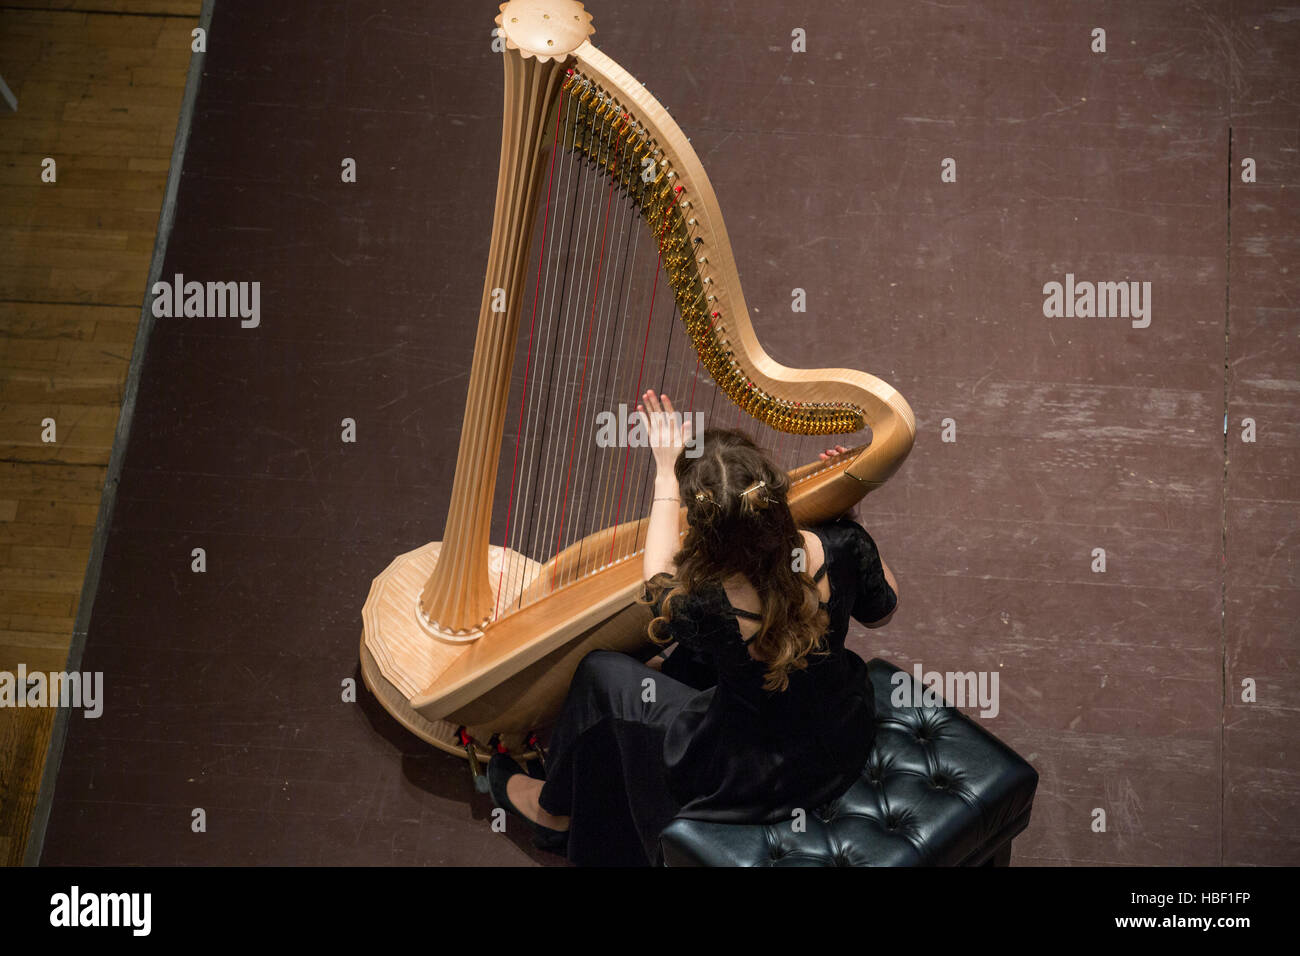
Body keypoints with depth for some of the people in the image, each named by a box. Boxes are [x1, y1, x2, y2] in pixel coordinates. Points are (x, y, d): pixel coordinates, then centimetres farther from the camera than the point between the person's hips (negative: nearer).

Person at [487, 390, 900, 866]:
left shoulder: (703, 604, -33)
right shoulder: (842, 546, -25)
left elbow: (660, 582, -6)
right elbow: (881, 612, -1)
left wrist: (667, 475, -1)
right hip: (847, 738, 5)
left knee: (603, 675, 12)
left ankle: (557, 811, 34)